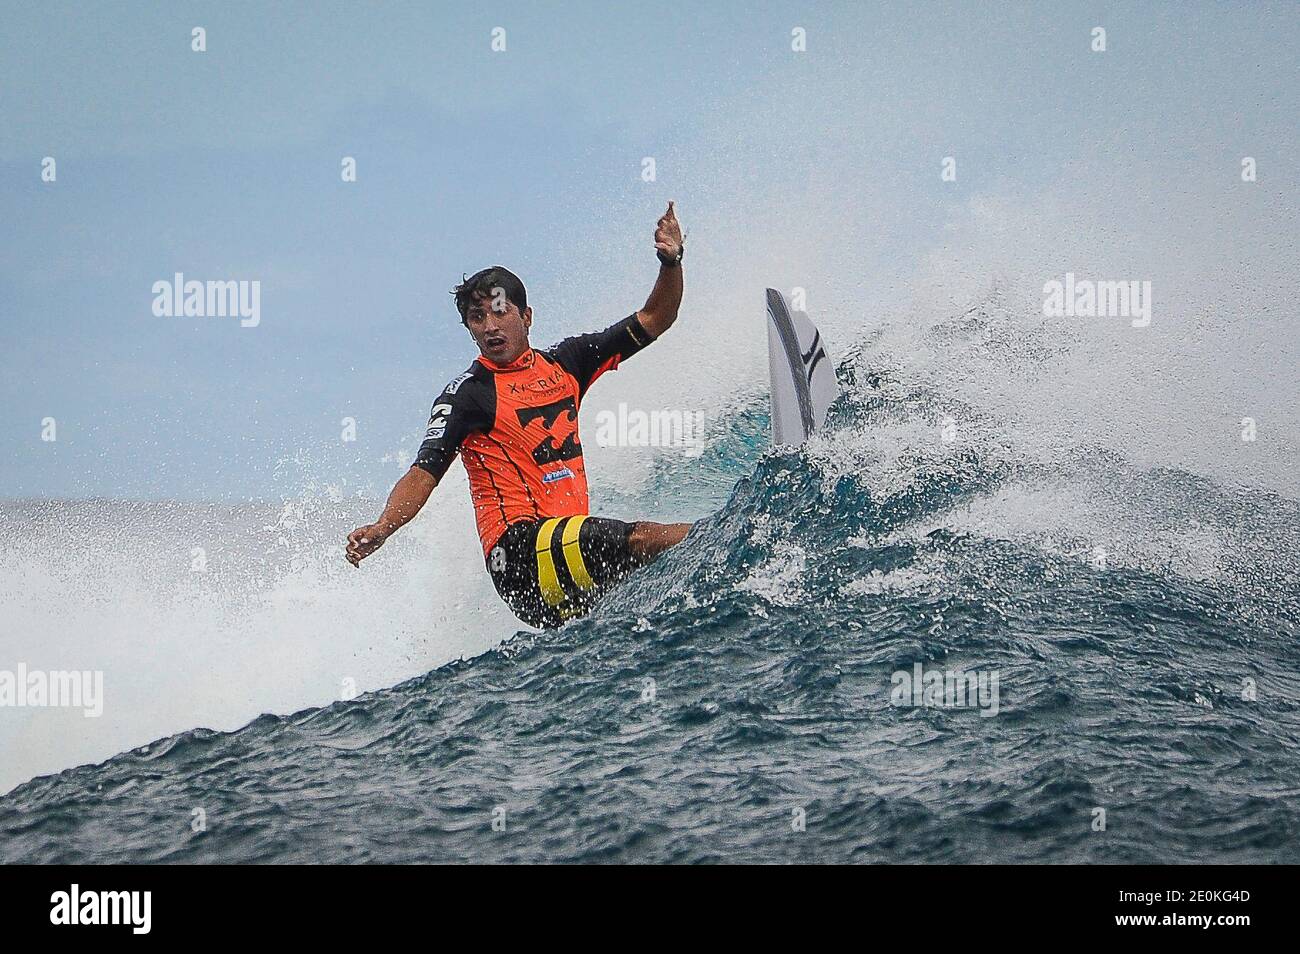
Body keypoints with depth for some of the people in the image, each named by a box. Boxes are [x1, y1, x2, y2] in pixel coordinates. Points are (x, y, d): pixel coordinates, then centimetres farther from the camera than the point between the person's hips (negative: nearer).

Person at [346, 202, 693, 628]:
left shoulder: (565, 362, 16)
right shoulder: (467, 394, 1)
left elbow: (654, 321, 21)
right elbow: (422, 476, -7)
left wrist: (671, 262, 3)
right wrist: (381, 528, -26)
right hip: (520, 546, -8)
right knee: (639, 538, -27)